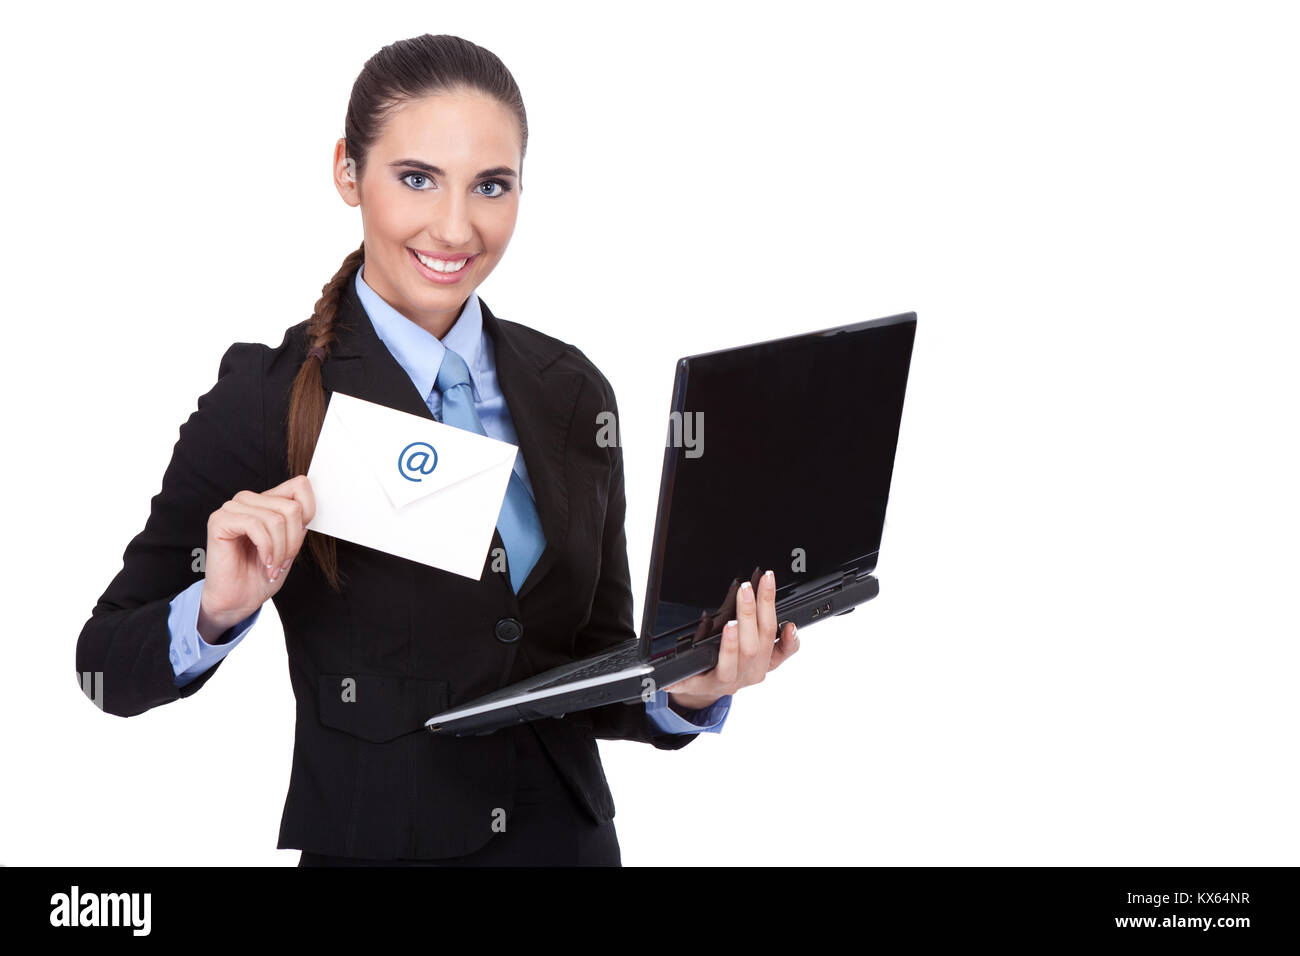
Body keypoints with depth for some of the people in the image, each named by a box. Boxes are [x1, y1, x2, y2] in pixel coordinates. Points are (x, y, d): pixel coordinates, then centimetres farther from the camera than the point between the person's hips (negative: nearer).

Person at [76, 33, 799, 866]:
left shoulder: (571, 390, 0)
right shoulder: (264, 398, -12)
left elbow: (599, 664, 5)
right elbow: (111, 670, -9)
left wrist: (688, 691, -15)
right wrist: (219, 611, -27)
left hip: (569, 837, 4)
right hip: (365, 844, -4)